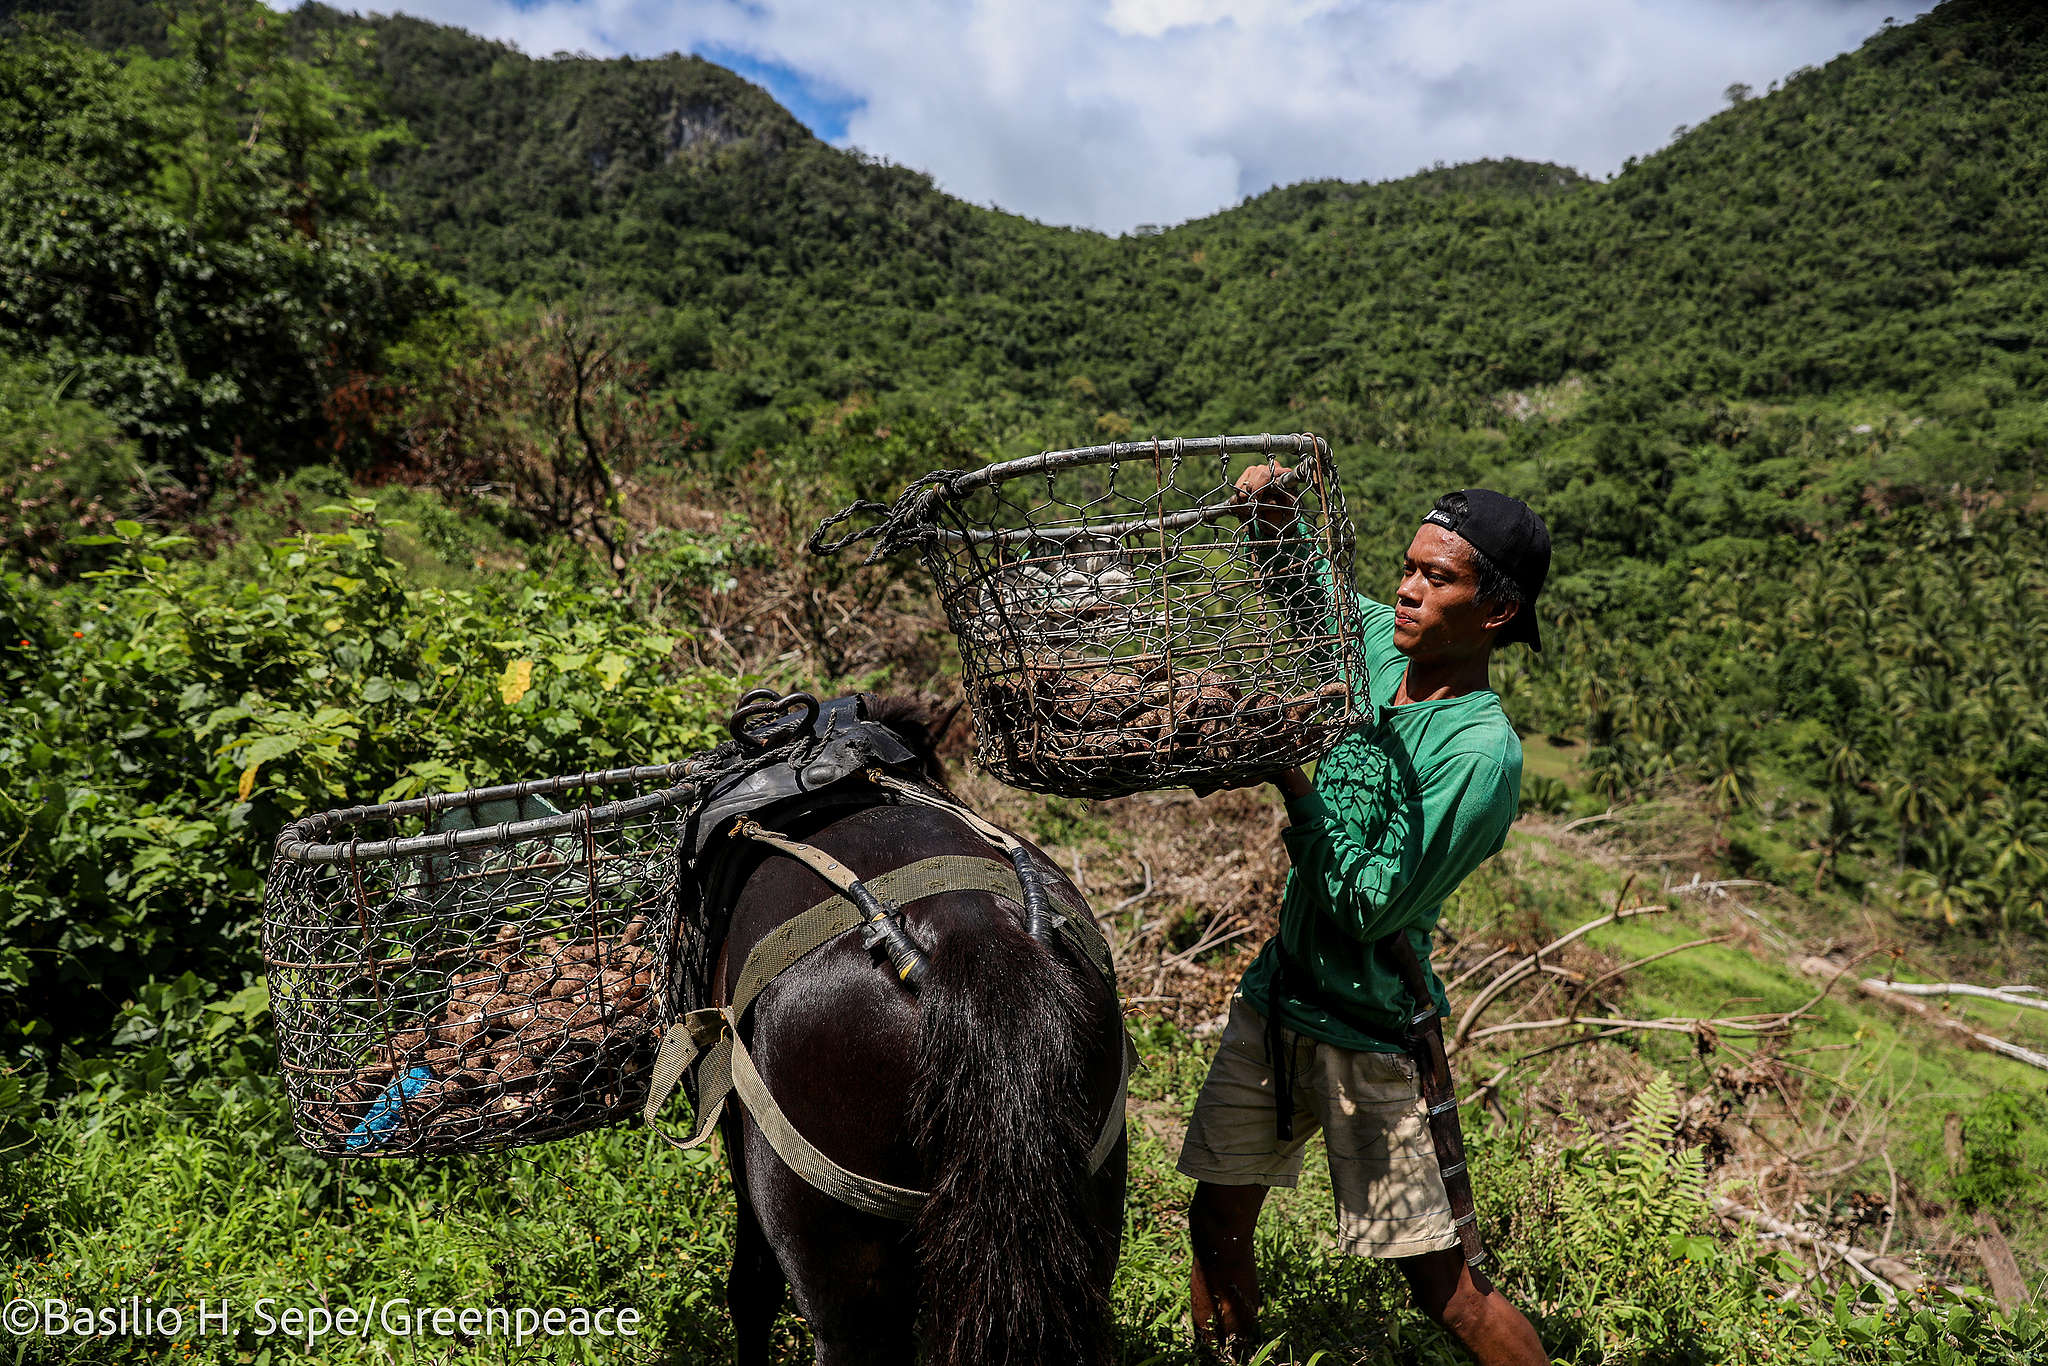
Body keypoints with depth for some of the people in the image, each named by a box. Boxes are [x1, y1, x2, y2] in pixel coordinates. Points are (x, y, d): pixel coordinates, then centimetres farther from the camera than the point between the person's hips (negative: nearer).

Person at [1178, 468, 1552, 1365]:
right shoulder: (1377, 644, -2)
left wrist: (1295, 782, -20)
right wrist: (1272, 515, -4)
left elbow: (1371, 906, -23)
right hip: (1277, 989, 7)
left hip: (1364, 1028, -6)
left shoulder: (1481, 750, -21)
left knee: (1440, 1282, 5)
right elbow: (1301, 581, 16)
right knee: (1217, 1224, 17)